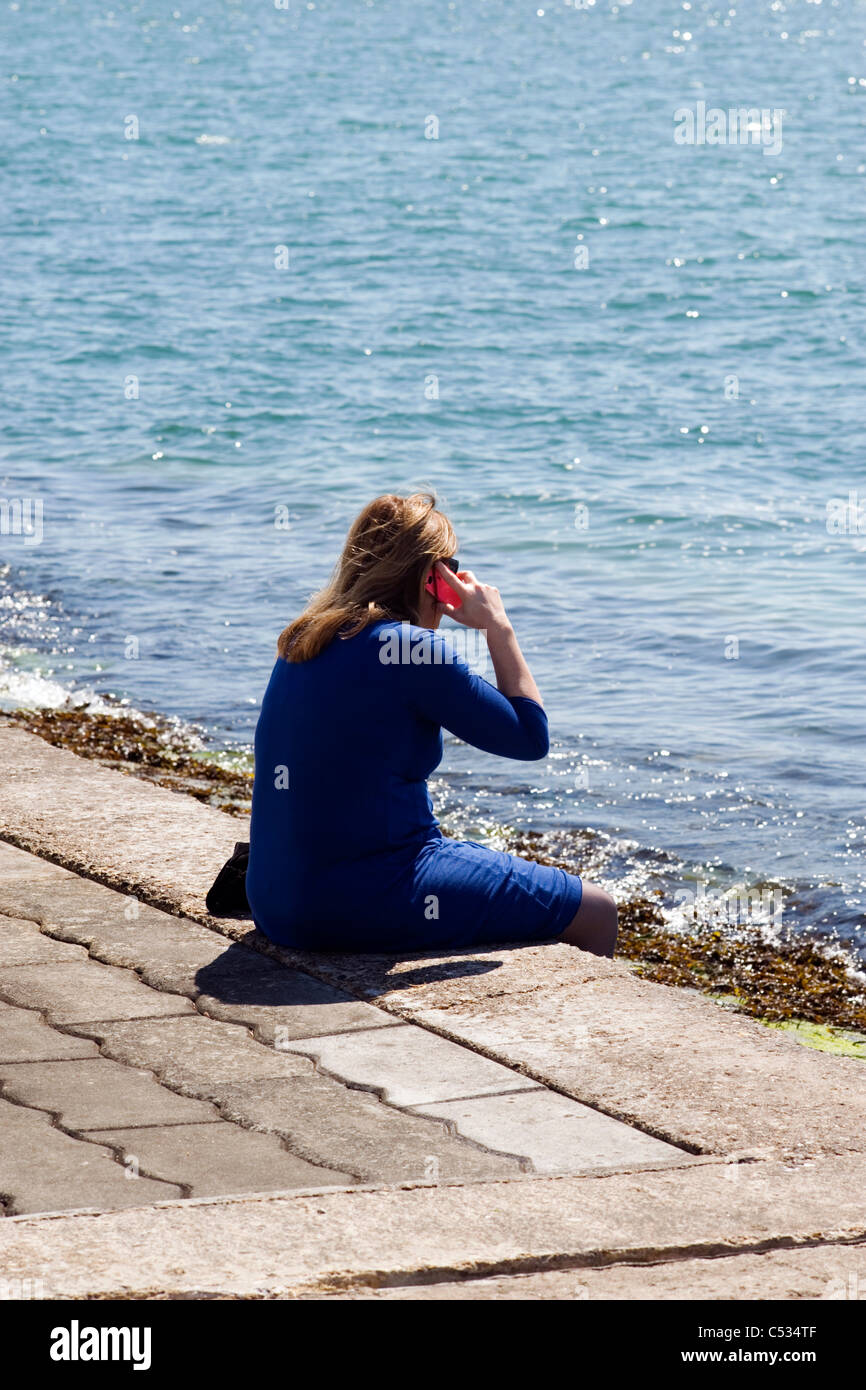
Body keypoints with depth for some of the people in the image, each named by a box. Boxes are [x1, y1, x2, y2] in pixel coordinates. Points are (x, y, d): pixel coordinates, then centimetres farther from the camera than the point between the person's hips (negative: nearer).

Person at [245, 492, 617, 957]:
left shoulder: (304, 640, 9)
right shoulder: (410, 646, -15)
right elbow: (531, 736, -8)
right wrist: (497, 626, -1)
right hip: (367, 907, -9)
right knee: (595, 911, 2)